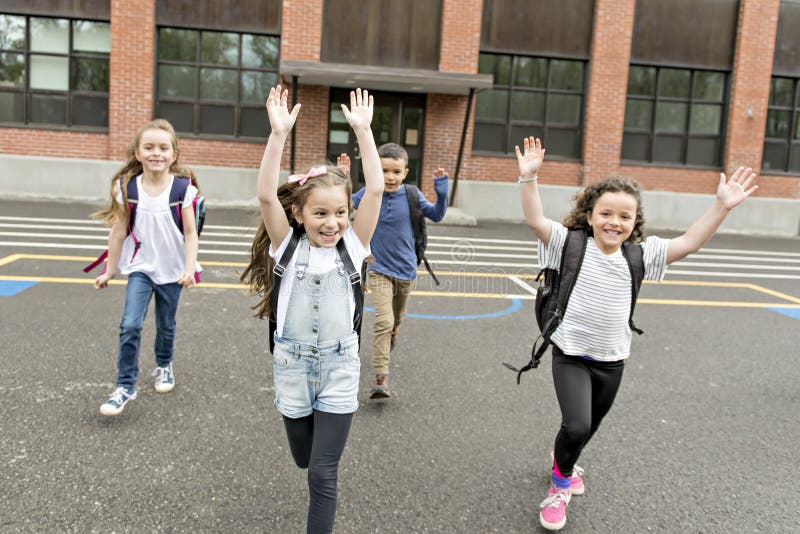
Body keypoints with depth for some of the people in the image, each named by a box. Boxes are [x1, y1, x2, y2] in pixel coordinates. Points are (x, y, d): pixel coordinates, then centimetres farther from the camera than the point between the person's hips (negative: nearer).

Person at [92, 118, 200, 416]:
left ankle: (164, 366, 44)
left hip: (172, 269, 0)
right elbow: (119, 232, -2)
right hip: (141, 267, 0)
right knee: (130, 326, -11)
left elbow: (190, 232, -9)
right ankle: (125, 386, 3)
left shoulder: (183, 188, -12)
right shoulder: (127, 188, -8)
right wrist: (110, 271, 2)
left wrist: (190, 269, -18)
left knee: (166, 325, 16)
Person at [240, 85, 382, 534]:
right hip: (293, 365, 1)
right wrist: (279, 134, -29)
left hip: (339, 367, -1)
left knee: (323, 473, -1)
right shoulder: (288, 246, -7)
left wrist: (363, 130, -19)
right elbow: (266, 195, -21)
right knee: (304, 458, 22)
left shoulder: (351, 247, -7)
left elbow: (376, 191, -16)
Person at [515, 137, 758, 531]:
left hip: (612, 361, 4)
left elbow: (689, 243, -5)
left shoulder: (638, 255, -3)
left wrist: (722, 206, -15)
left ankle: (563, 464, 54)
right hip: (571, 355, -4)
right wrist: (528, 177, -34)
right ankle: (561, 484, 12)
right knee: (576, 427, -19)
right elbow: (535, 220, -22)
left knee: (588, 428, 21)